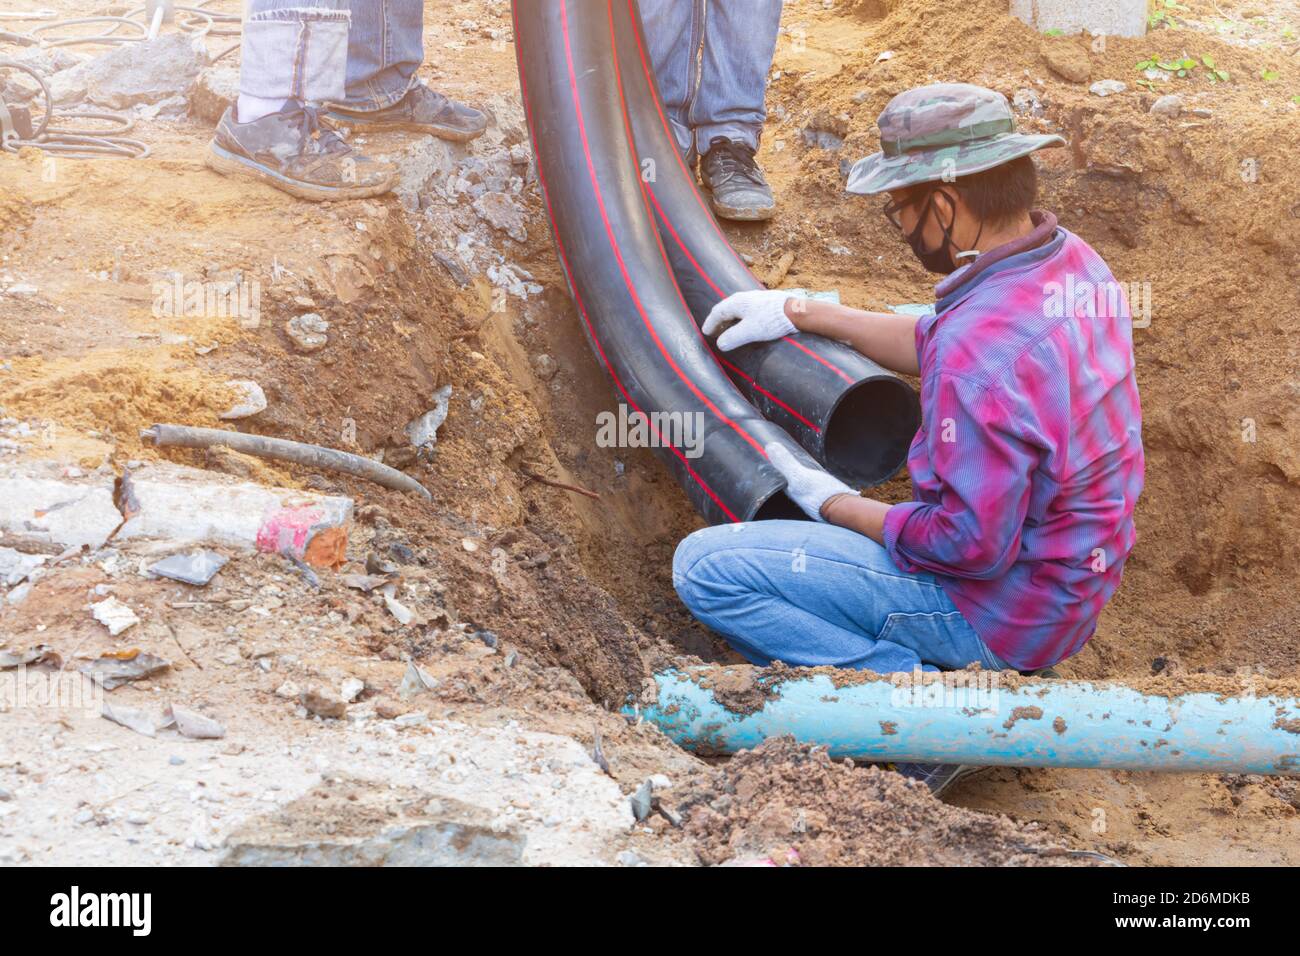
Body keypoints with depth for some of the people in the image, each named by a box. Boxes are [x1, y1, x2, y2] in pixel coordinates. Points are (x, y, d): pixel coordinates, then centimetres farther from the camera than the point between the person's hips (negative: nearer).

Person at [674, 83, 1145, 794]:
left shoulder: (984, 344, -32)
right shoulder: (1071, 261, -1)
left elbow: (971, 543, -27)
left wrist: (833, 504, -12)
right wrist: (804, 313, 18)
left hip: (998, 603, -9)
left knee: (706, 567, -11)